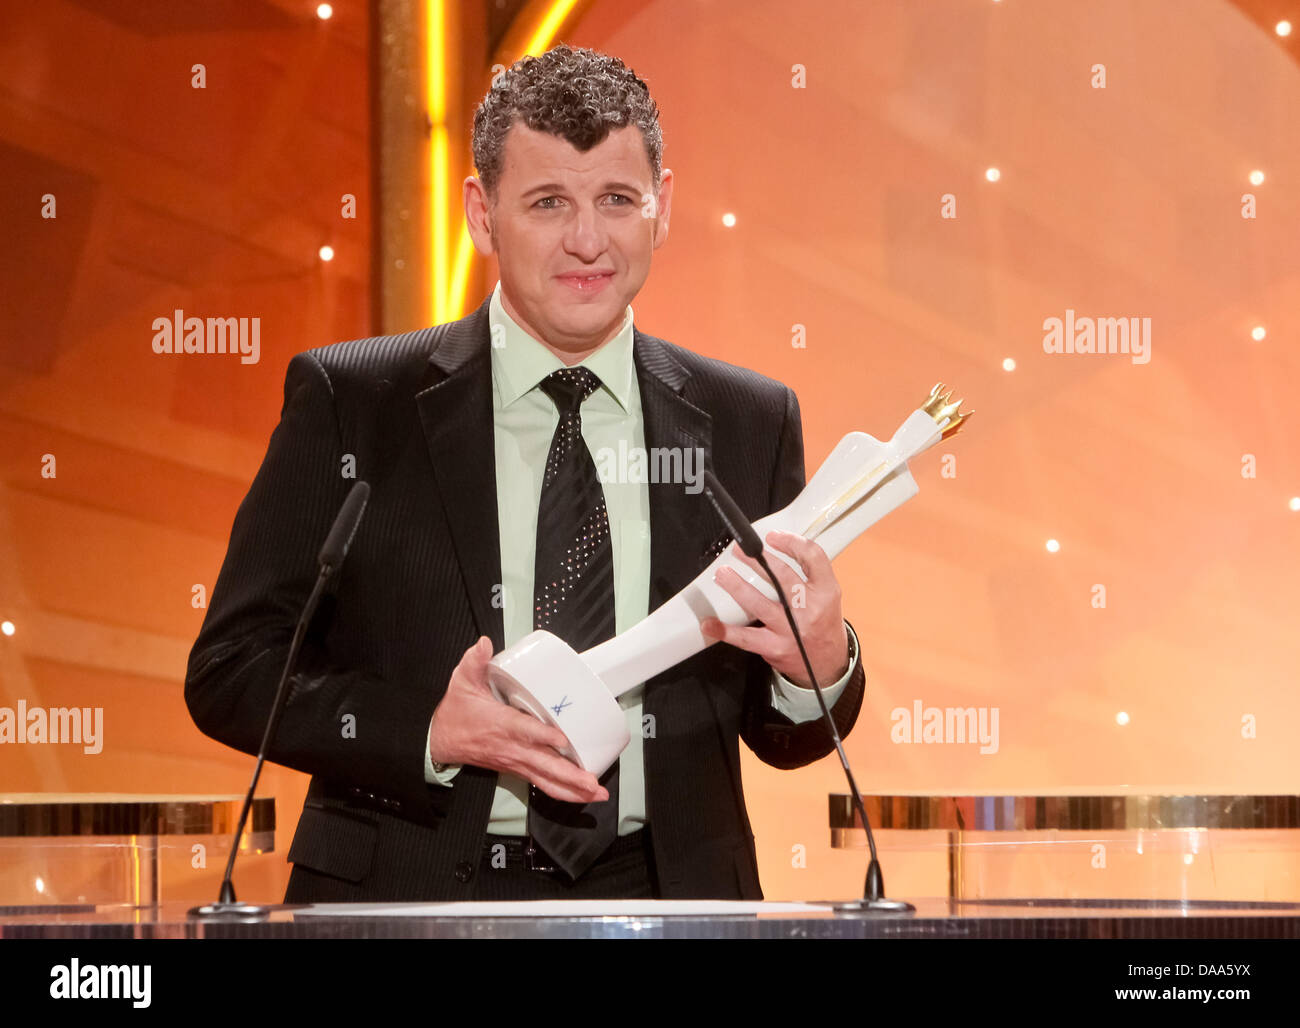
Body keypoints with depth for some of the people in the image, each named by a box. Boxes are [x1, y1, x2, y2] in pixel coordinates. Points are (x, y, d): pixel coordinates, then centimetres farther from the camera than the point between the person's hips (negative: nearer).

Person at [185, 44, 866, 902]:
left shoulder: (750, 425, 10)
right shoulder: (349, 403, 4)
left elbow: (781, 735, 15)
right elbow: (229, 671, 2)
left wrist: (822, 665, -8)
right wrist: (432, 734, -12)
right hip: (411, 899, -3)